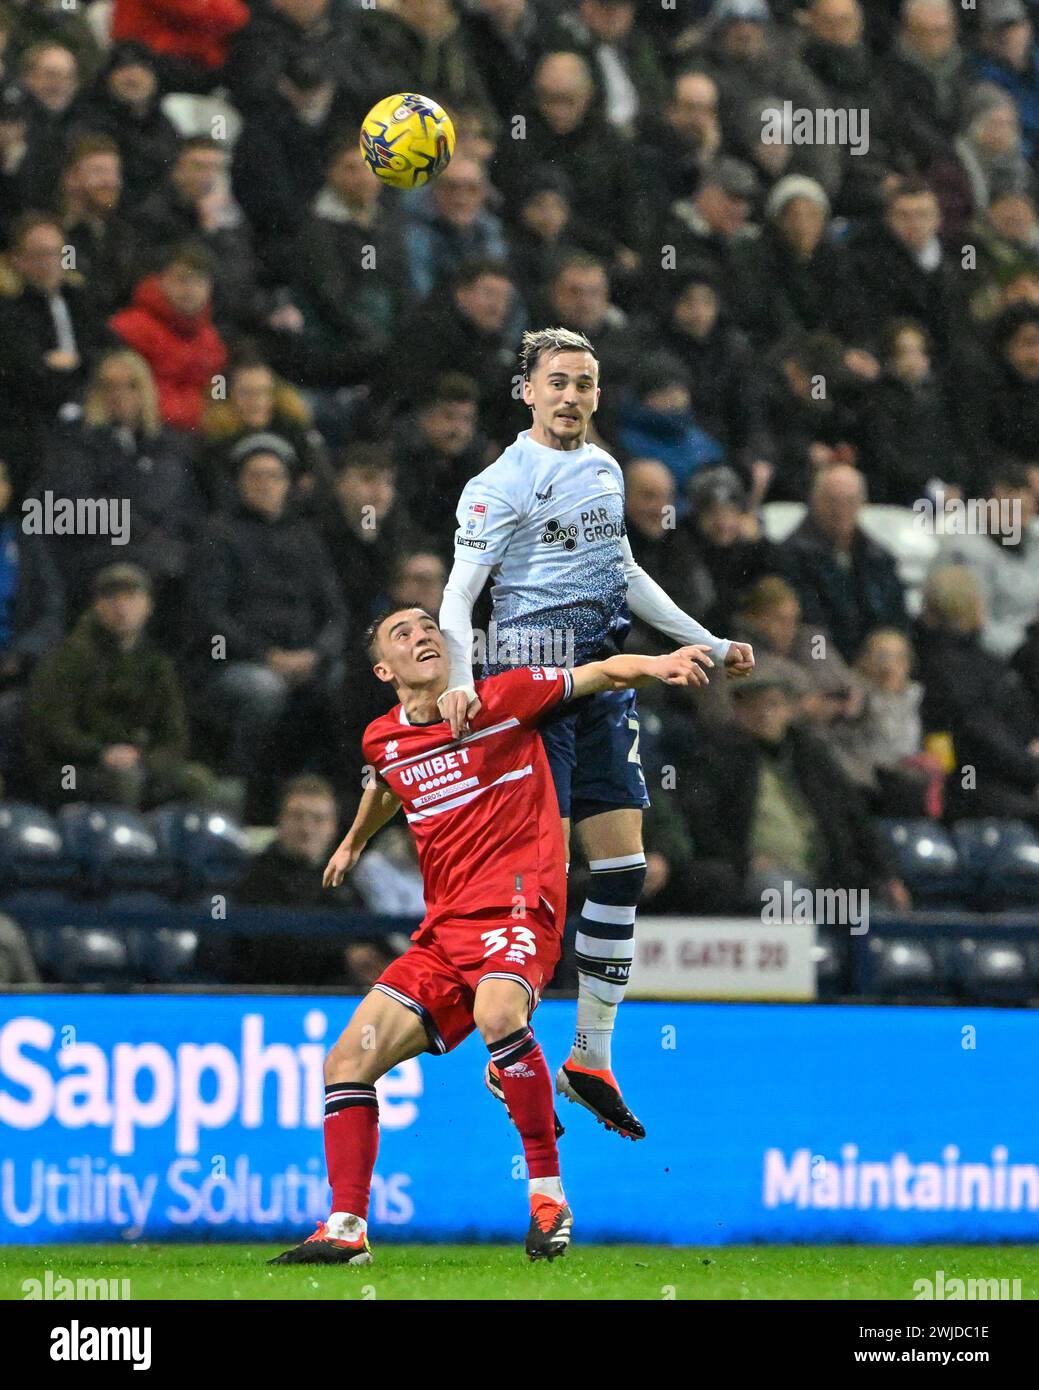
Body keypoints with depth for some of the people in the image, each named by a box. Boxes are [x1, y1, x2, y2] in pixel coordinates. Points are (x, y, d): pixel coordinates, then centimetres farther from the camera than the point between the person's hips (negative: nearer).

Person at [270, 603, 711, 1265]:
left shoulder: (503, 698, -1)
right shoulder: (383, 740, 14)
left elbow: (604, 673, -4)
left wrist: (652, 664, -25)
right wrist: (354, 842, 56)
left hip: (518, 906, -6)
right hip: (444, 930, 6)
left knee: (497, 1012, -36)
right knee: (349, 1059, -4)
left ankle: (549, 1194, -26)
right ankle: (346, 1228, -2)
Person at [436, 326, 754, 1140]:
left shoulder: (604, 470, 14)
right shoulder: (500, 486, -8)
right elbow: (458, 595, -13)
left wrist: (706, 642, 27)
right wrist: (460, 679, -30)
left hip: (604, 679, 7)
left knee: (623, 868, 5)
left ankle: (592, 1055, 12)